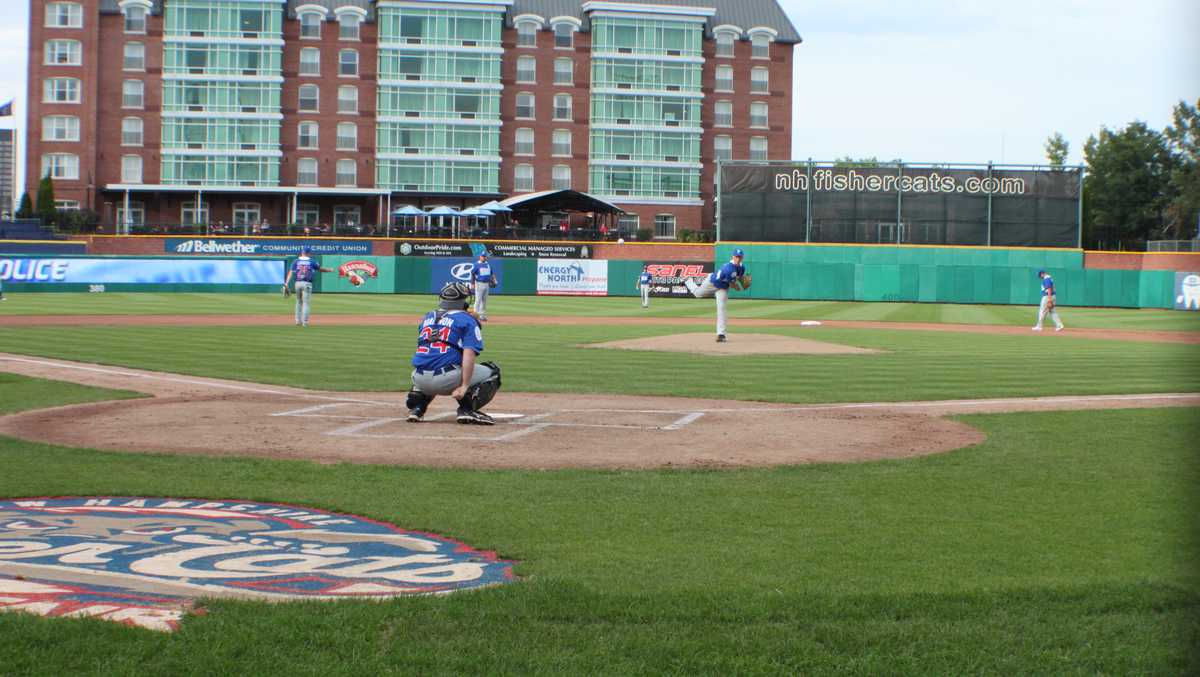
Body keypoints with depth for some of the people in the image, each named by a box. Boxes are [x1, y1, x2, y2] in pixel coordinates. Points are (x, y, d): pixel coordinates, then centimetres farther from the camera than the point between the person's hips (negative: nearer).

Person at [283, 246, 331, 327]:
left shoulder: (296, 261, 5)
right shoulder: (311, 262, 0)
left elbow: (290, 272, -5)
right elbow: (320, 269, 11)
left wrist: (286, 284, -11)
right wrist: (329, 270, 30)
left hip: (298, 283, 3)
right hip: (307, 284, -3)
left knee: (299, 302, 17)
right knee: (306, 303, 1)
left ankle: (298, 321, 14)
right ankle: (305, 322, -4)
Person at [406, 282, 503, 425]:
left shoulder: (428, 317, 23)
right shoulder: (467, 319, 4)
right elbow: (469, 353, -11)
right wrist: (464, 386, -17)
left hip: (419, 379, 6)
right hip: (446, 378, -6)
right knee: (491, 372, 12)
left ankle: (416, 407, 16)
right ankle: (467, 410, -7)